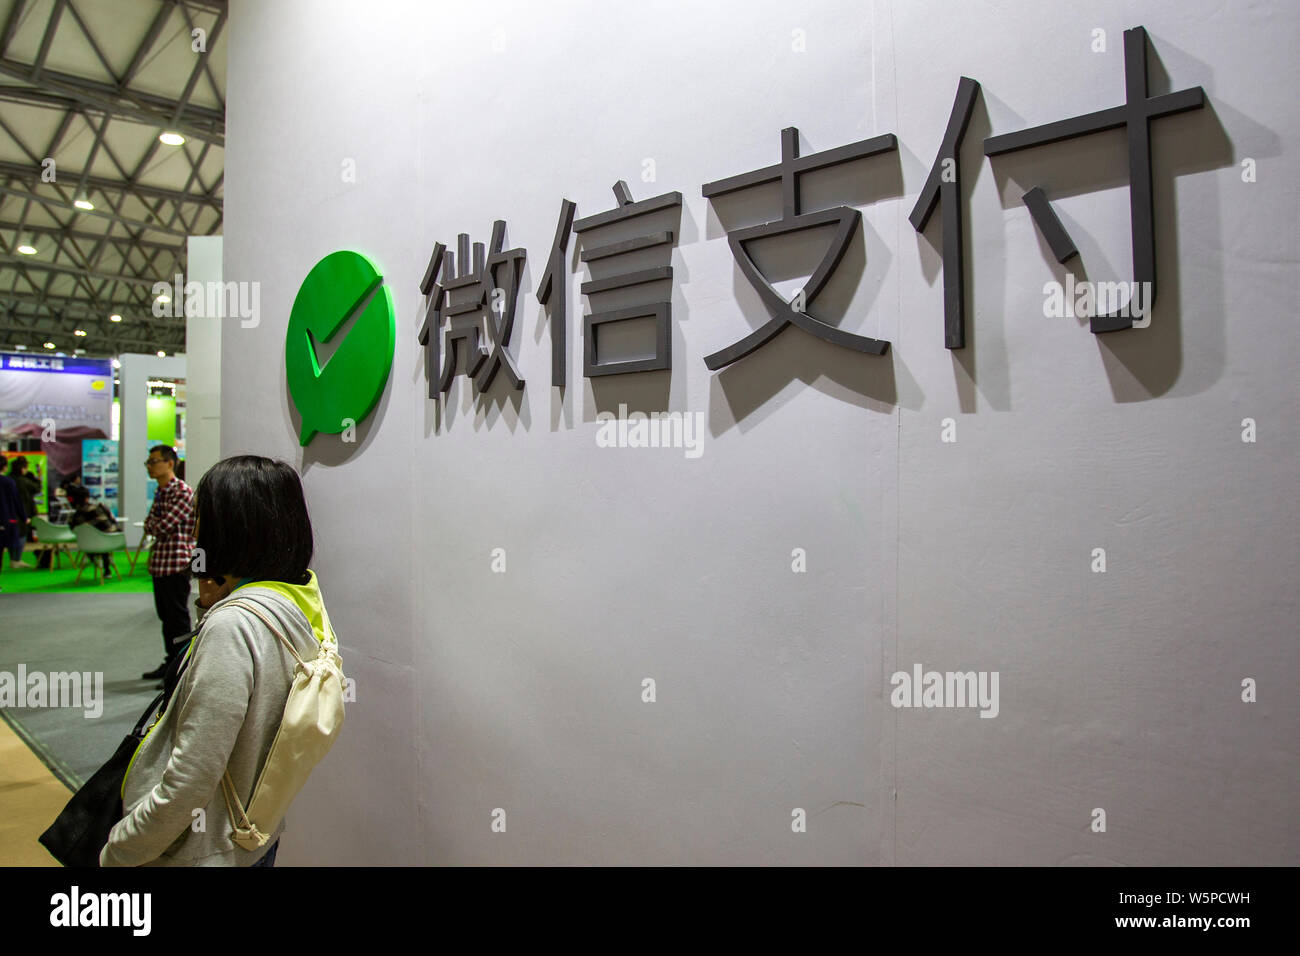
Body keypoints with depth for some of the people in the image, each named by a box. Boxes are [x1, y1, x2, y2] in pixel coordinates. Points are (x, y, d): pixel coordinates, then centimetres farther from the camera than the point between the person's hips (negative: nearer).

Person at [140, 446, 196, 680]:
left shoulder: (183, 492, -15)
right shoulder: (160, 492, 15)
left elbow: (162, 526, -20)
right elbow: (149, 526, 12)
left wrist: (156, 523, 0)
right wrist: (157, 524, -7)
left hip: (177, 563, -9)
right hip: (160, 563, 9)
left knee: (178, 618, -3)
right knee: (166, 617, 16)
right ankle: (171, 663, 27)